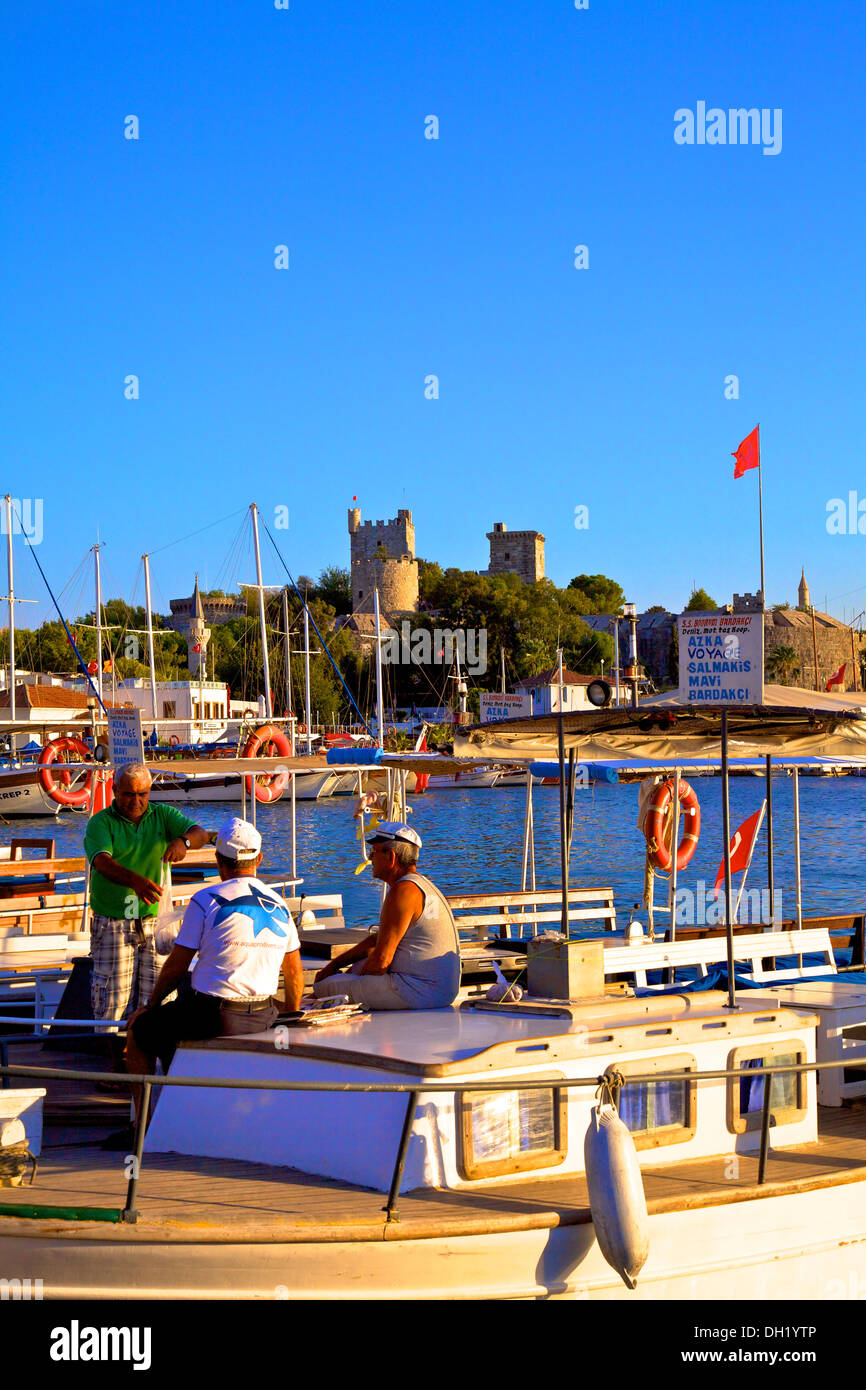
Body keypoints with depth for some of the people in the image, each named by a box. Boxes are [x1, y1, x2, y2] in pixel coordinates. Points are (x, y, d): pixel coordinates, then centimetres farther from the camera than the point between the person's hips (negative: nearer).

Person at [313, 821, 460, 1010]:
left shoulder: (404, 890, -17)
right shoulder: (419, 884, 18)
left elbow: (381, 959, -19)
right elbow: (379, 938, 26)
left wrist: (358, 983, 1)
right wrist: (334, 964, 22)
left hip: (421, 992, -11)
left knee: (323, 987, -6)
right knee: (356, 967, 31)